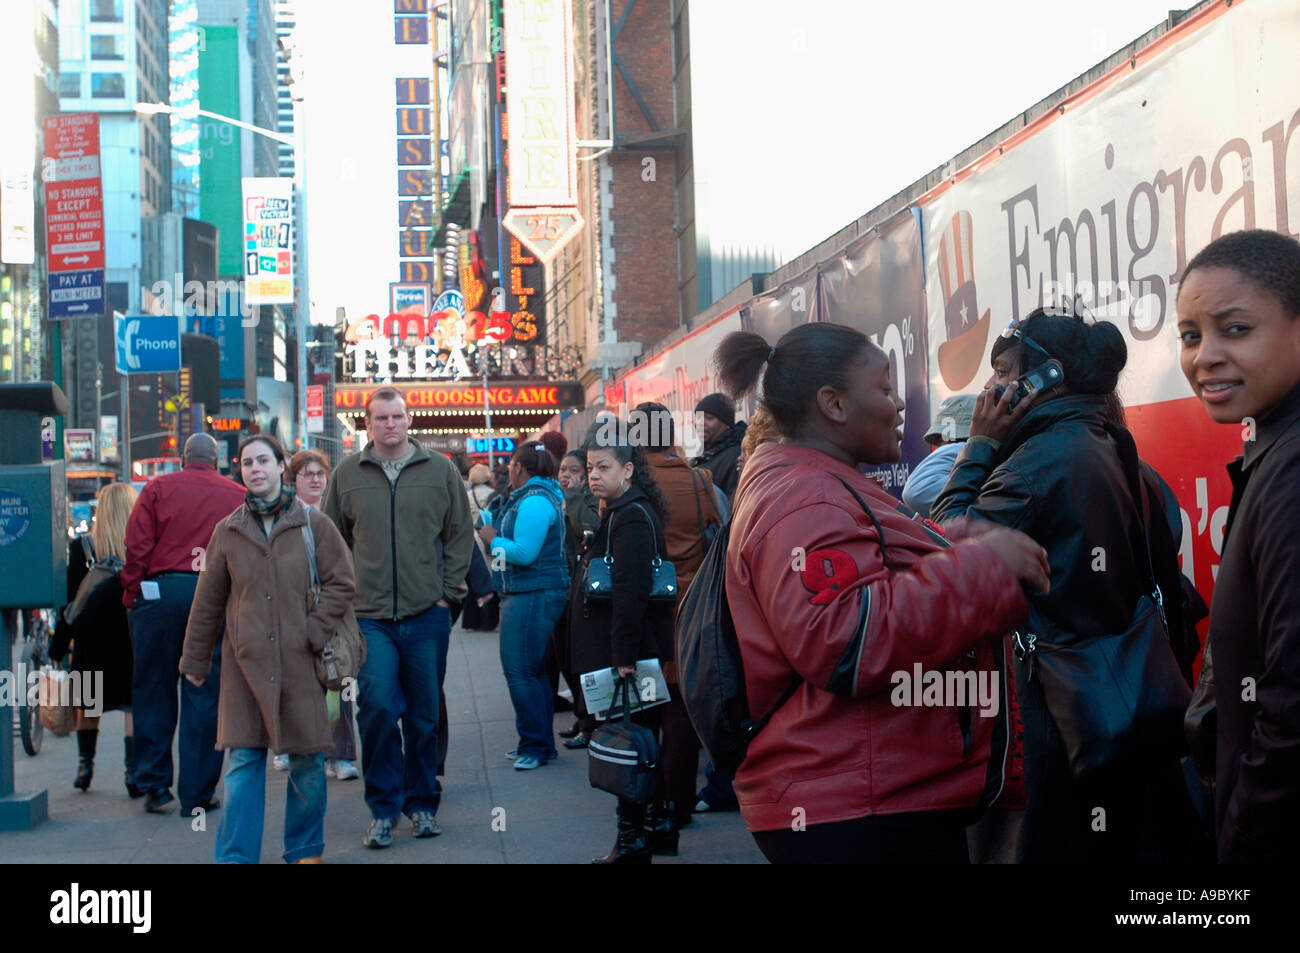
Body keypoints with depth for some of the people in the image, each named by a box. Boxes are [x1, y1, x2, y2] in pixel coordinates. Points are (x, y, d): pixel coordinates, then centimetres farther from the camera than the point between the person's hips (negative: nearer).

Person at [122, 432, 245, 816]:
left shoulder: (157, 488, 6)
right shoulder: (238, 496, 7)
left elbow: (137, 548, -1)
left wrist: (131, 597, 4)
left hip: (161, 593, 0)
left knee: (154, 692, 11)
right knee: (205, 695, 5)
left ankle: (156, 787, 14)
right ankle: (198, 794, 9)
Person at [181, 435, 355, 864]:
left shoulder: (312, 524, 2)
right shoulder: (229, 531, 7)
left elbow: (341, 582, 2)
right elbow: (208, 600, 12)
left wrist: (316, 631, -8)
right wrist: (195, 658, 15)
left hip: (300, 662, -1)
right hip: (246, 663, 1)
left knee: (307, 761, 5)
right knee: (243, 761, 0)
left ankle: (305, 851, 20)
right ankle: (236, 855, 7)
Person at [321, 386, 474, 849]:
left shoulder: (440, 470, 4)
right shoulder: (347, 474, 5)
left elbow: (460, 535, 8)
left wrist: (448, 591, 2)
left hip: (428, 615, 1)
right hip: (370, 618, -1)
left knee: (425, 716, 8)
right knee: (378, 708, -10)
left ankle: (422, 804, 23)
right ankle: (382, 808, 5)